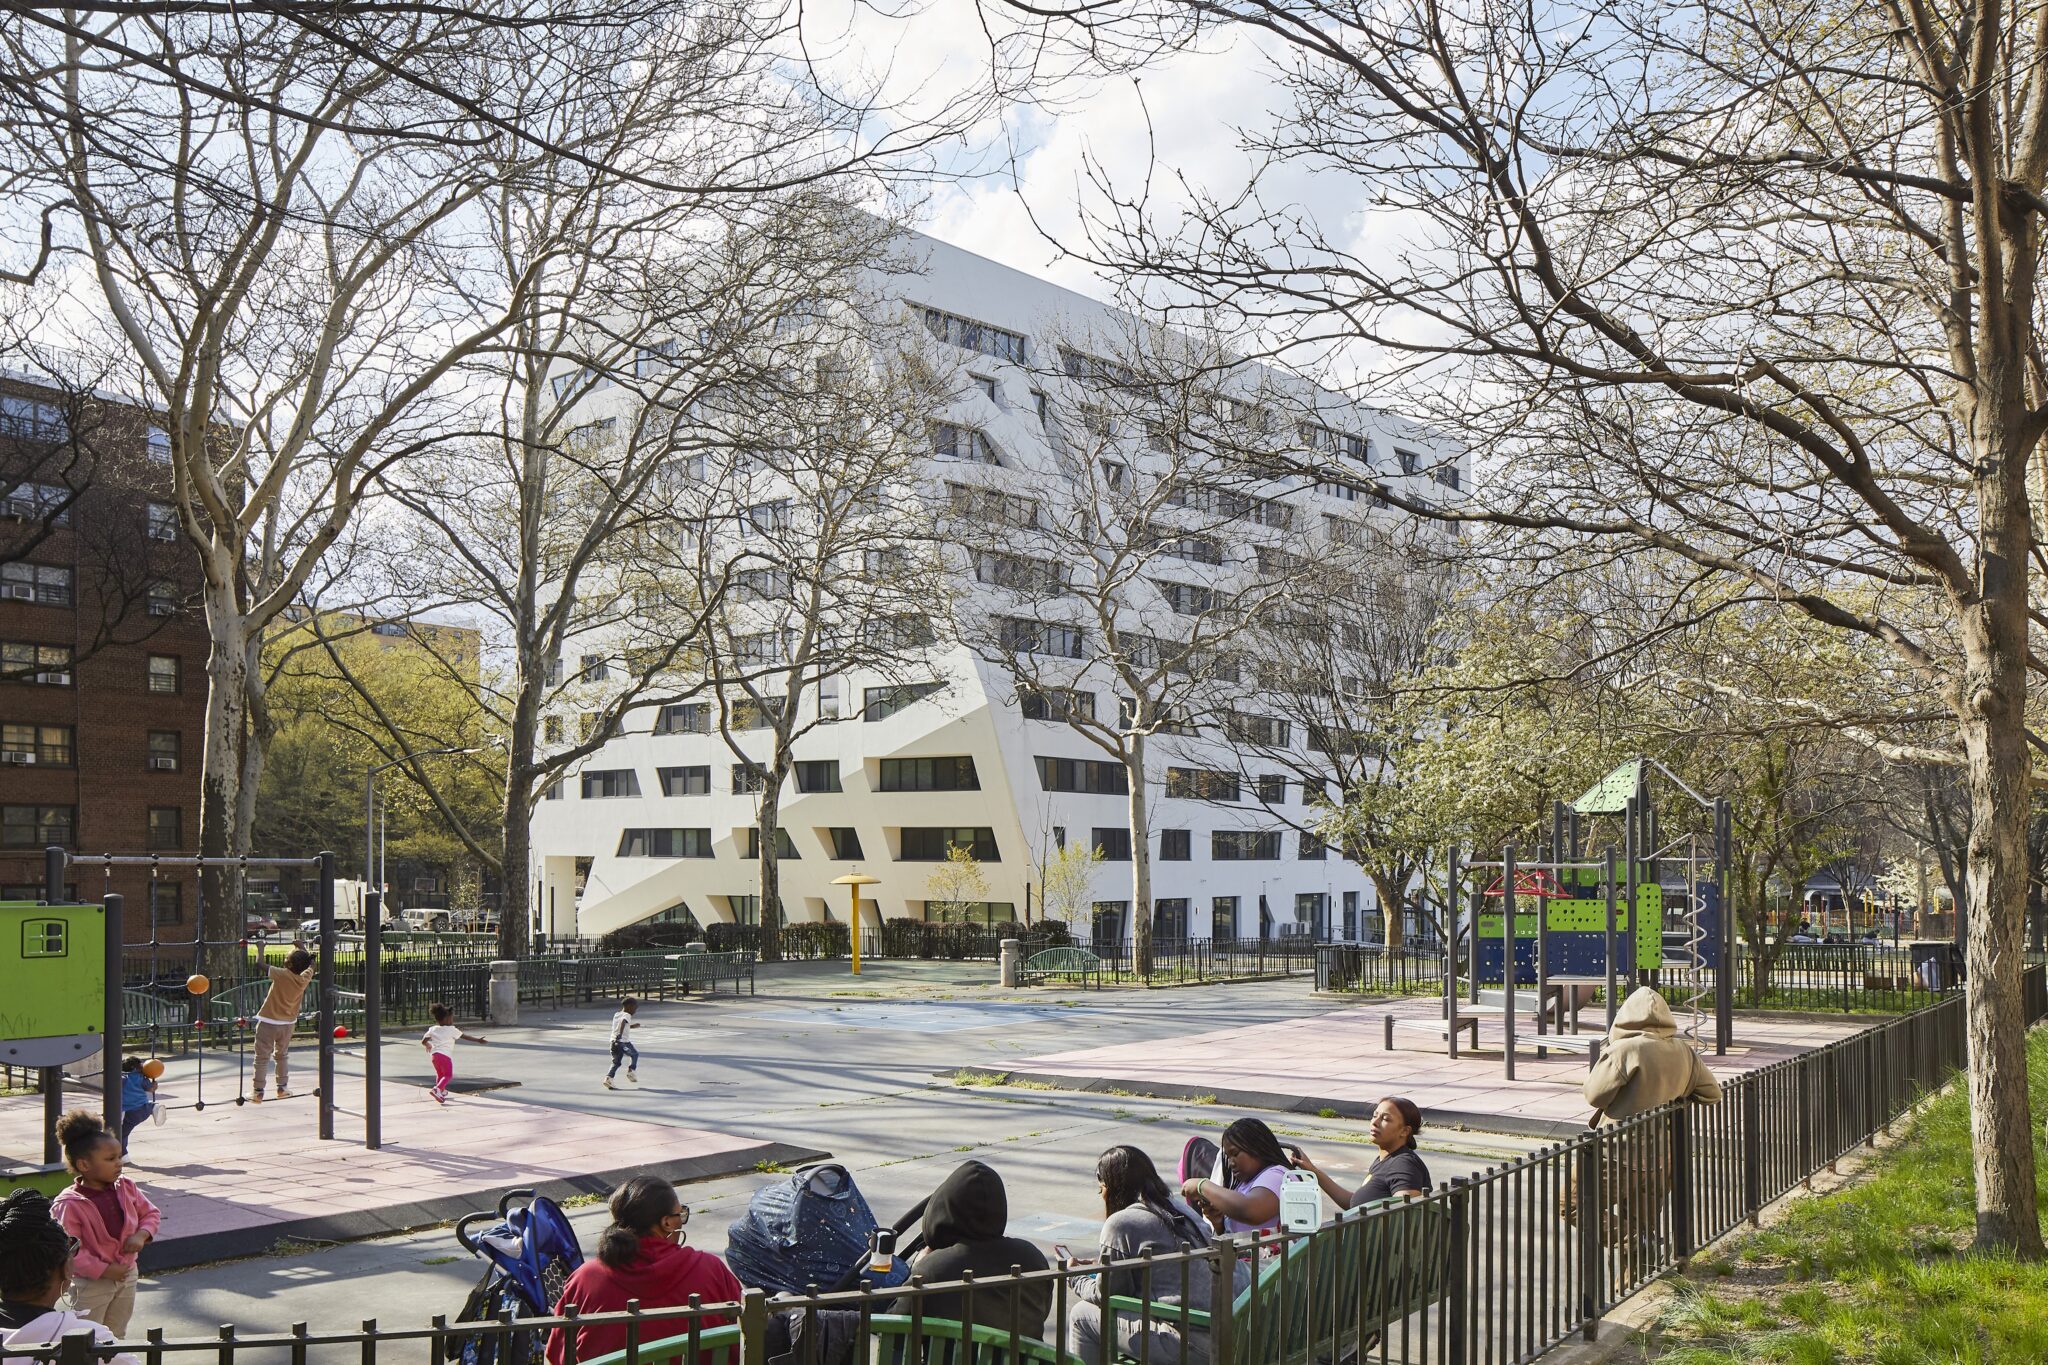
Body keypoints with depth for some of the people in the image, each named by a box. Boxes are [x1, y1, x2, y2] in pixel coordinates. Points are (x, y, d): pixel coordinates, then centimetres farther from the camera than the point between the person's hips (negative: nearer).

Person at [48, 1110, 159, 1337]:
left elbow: (150, 1213, 8)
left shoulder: (126, 1188, -4)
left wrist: (141, 1235, -13)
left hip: (126, 1276, 6)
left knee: (117, 1337, 20)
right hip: (91, 1283, -6)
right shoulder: (68, 1205, -23)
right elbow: (70, 1251, -23)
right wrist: (105, 1270, -22)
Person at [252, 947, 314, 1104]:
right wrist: (300, 948, 23)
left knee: (262, 1057, 5)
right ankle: (283, 1088, 26)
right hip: (289, 1023, 5)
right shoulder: (305, 978, -8)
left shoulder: (281, 974, -22)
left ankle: (257, 1092, 6)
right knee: (282, 1055, 22)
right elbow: (310, 963, 12)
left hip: (268, 1022, -4)